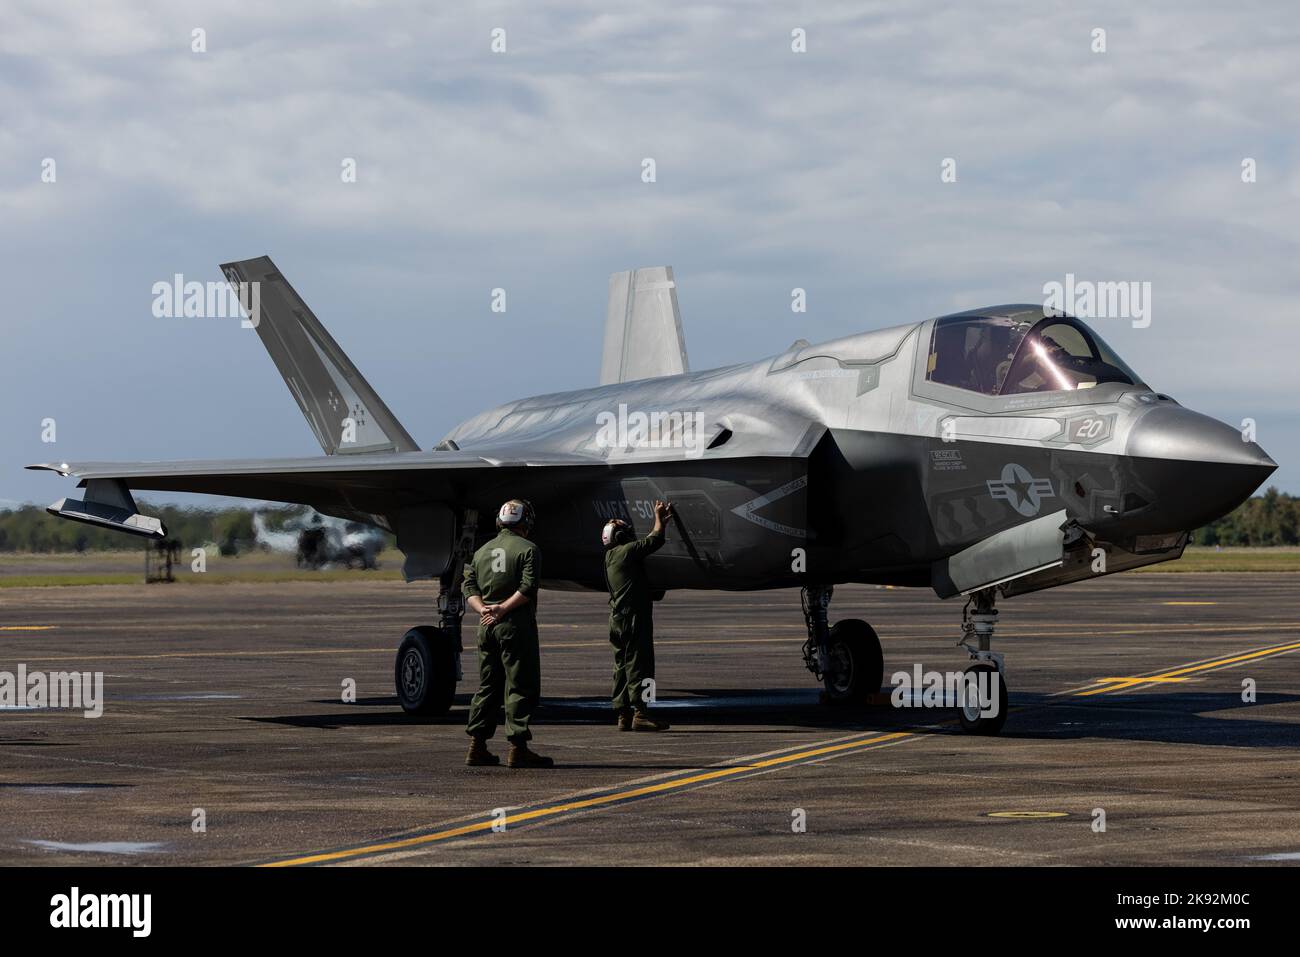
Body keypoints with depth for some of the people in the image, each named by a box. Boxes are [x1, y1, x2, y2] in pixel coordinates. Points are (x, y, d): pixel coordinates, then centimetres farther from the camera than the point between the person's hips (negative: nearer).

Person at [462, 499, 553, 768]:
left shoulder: (482, 551, 16)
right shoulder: (527, 549, -4)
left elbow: (469, 587, 9)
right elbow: (528, 587, -16)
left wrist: (483, 608, -3)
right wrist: (503, 608, -14)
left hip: (487, 625, 6)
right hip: (516, 625, -6)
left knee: (487, 686, 12)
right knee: (521, 686, -3)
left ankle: (477, 747, 10)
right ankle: (518, 748, -8)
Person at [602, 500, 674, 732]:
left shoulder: (611, 556, 16)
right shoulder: (627, 551, -10)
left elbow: (649, 542, 25)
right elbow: (655, 540, -8)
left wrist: (661, 520, 28)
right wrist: (659, 519, 9)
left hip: (617, 619, 9)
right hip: (633, 617, -9)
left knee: (622, 666, 10)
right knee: (639, 664, -9)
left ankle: (623, 715, 10)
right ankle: (640, 713, -12)